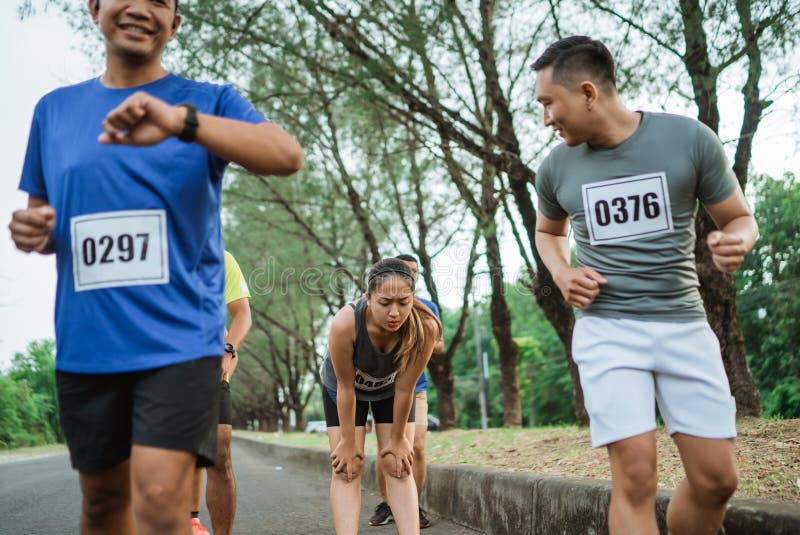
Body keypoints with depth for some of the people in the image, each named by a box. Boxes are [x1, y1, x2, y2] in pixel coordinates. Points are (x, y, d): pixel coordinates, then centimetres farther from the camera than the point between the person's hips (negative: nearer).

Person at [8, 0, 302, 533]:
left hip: (179, 339, -3)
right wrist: (31, 232, -6)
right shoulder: (54, 109, 10)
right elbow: (42, 216, 19)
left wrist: (181, 121, -34)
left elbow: (289, 156, -19)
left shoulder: (210, 101, 0)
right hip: (86, 345, 4)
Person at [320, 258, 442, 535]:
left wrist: (398, 439, -14)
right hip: (342, 387, -1)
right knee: (346, 468, -7)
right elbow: (346, 387, -28)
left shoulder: (424, 327, -37)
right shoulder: (345, 323, -41)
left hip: (390, 389, 1)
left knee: (398, 466, -5)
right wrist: (348, 441, -17)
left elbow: (404, 388, -25)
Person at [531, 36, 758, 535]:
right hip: (606, 329, 0)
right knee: (636, 478, -11)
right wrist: (561, 273, 0)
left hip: (684, 324, 1)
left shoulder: (690, 138, -6)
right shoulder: (557, 167, 2)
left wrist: (736, 243, -21)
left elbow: (741, 219, 4)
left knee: (717, 478, 1)